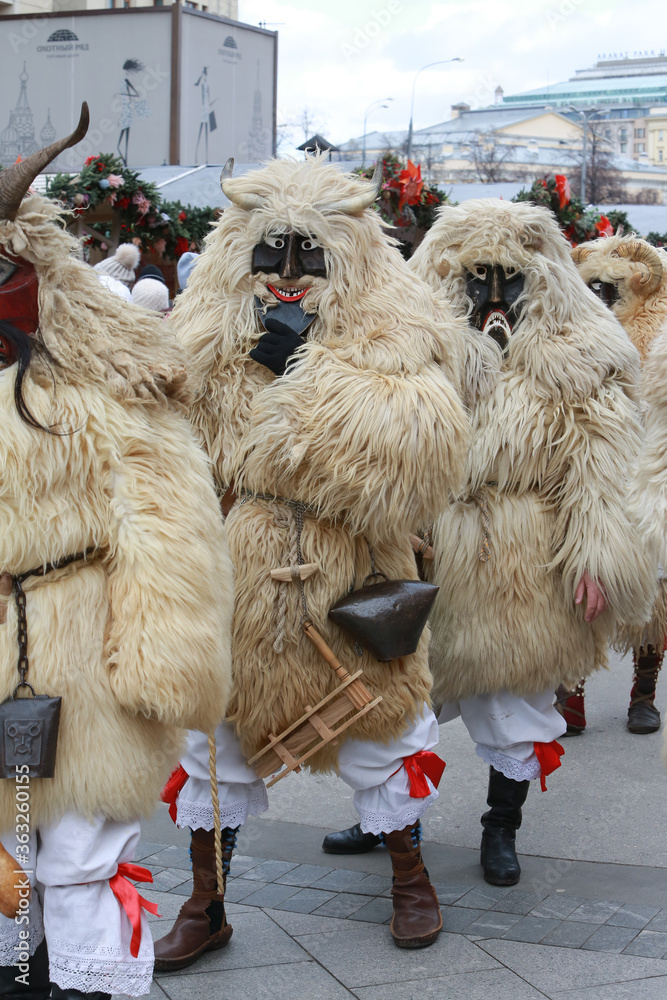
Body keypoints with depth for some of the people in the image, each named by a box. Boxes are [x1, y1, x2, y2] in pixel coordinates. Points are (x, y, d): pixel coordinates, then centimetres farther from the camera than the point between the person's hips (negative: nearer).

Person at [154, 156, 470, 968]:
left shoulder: (392, 342, -9)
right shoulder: (202, 336, 0)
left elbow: (414, 453, -26)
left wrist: (309, 362, -27)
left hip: (349, 586, -2)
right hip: (229, 580, 3)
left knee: (377, 731, 13)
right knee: (212, 731, 11)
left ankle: (410, 878, 39)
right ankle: (206, 905, 31)